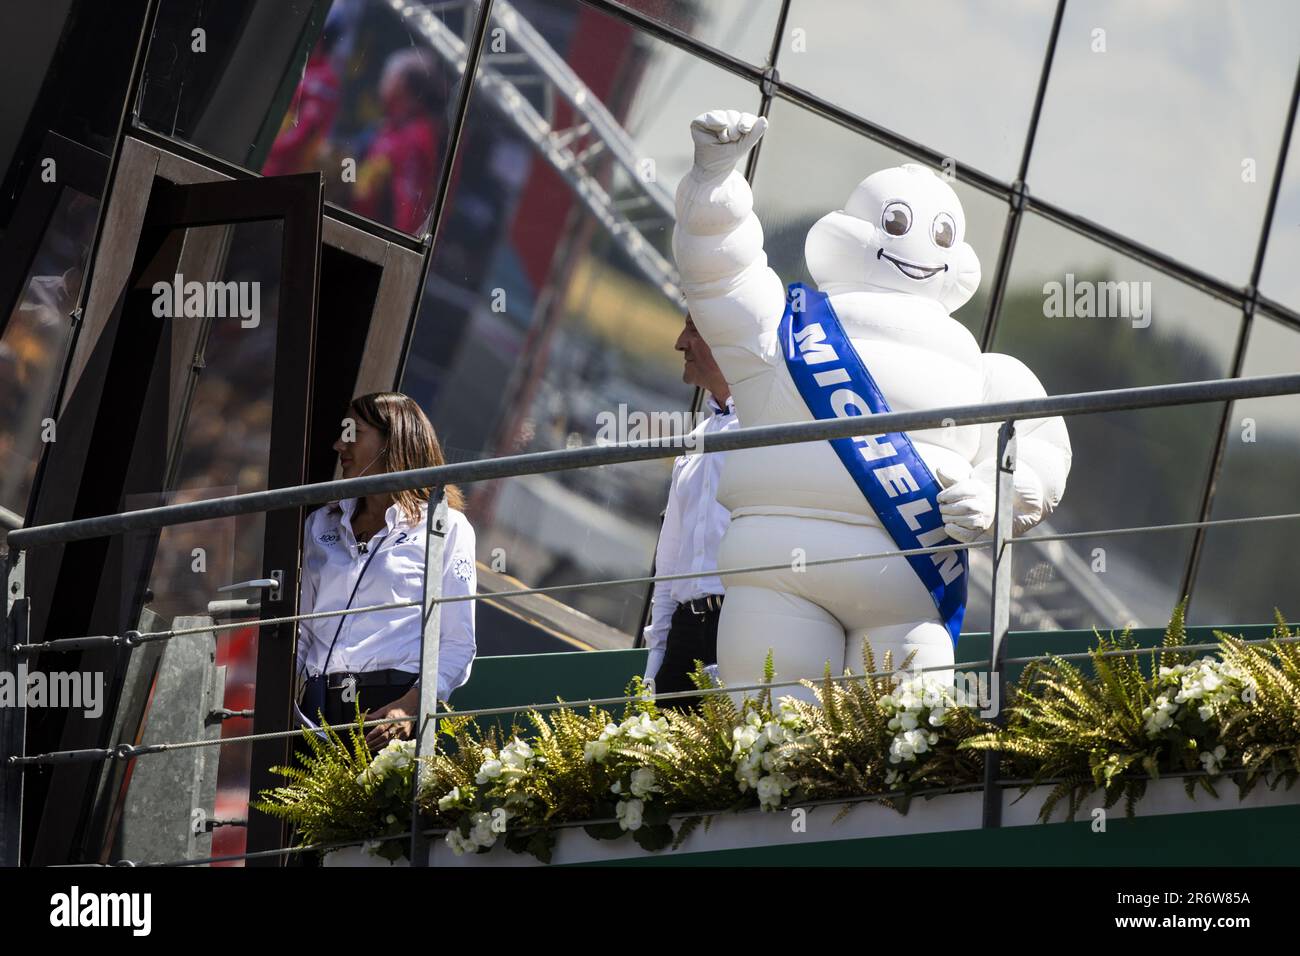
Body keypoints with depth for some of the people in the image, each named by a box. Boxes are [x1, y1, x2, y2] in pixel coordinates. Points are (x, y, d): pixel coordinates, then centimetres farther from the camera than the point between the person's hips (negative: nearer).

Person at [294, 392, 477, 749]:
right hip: (319, 710, 4)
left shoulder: (446, 527, 6)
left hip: (392, 703, -4)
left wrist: (410, 706, -16)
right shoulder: (321, 524, 22)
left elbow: (458, 644, 0)